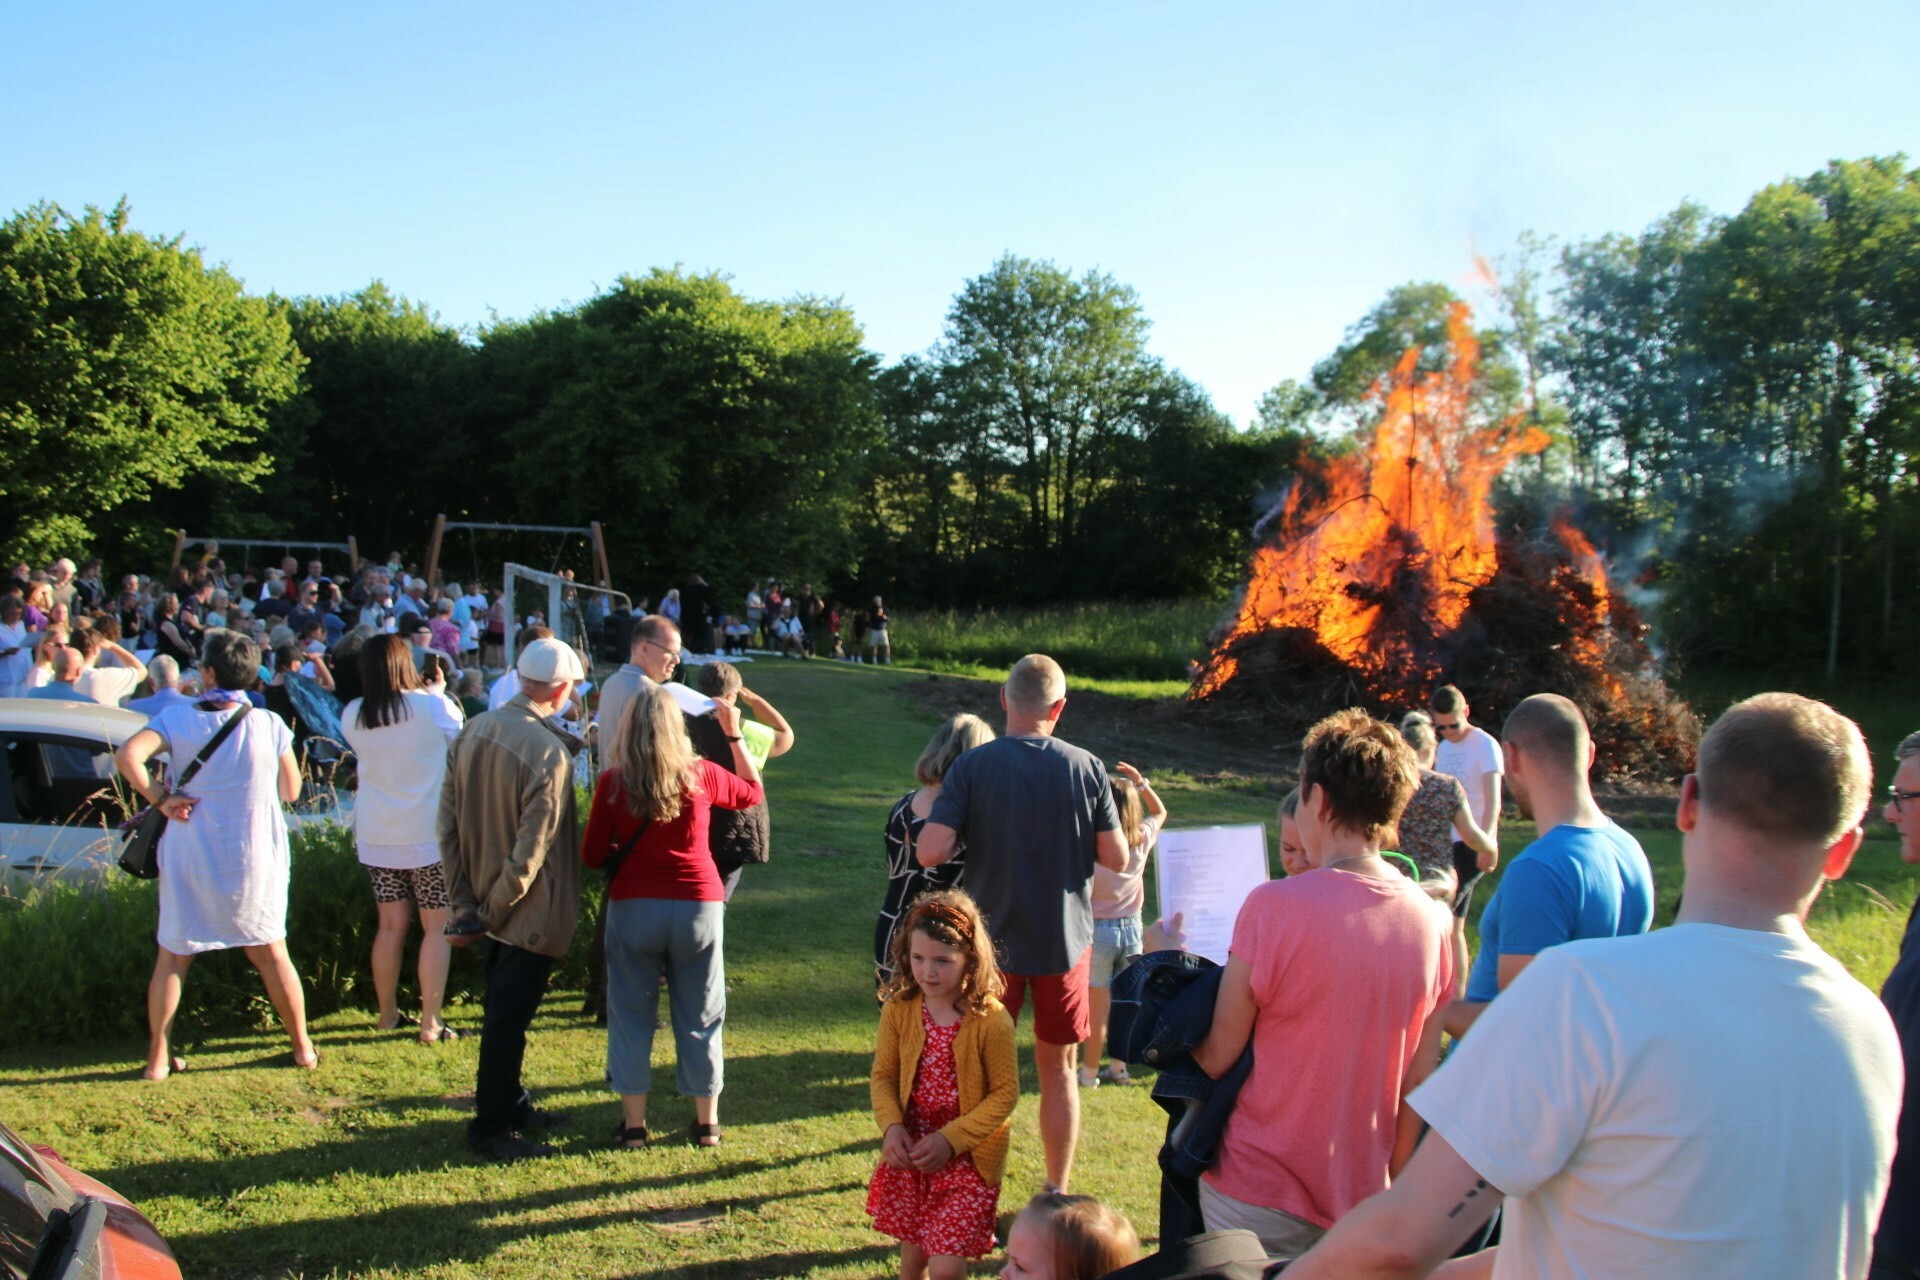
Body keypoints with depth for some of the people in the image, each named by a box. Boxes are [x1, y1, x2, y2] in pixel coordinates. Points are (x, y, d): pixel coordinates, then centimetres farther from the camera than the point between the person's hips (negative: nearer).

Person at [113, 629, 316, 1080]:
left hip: (190, 861, 0)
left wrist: (160, 799, -13)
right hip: (254, 863, 0)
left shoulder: (178, 719, -10)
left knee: (172, 959, 13)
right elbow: (291, 791, 0)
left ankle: (158, 1058, 16)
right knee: (271, 953, 13)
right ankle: (302, 1046, 20)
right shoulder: (269, 725, -8)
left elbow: (128, 755, -26)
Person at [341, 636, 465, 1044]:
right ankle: (430, 1023, 2)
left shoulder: (352, 716, -2)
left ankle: (388, 1015, 24)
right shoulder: (433, 705, -13)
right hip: (430, 835, -4)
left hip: (376, 837, 4)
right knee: (437, 927, 3)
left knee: (391, 926, 14)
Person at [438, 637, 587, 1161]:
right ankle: (490, 1129, 17)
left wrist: (463, 903, 4)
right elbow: (531, 852, -24)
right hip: (530, 914, -7)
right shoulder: (549, 752, -23)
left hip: (490, 906, 8)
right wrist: (492, 913, -11)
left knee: (504, 1013, 22)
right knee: (507, 1021, 5)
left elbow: (447, 824, 2)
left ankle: (510, 1104, 37)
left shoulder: (473, 731, -1)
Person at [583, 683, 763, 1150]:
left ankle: (633, 1124, 15)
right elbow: (753, 792, 16)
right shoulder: (701, 775, -4)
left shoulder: (613, 781, -7)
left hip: (633, 908, -1)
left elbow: (593, 855, 0)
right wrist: (734, 736, 21)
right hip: (698, 905, 1)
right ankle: (707, 1123, 21)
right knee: (700, 1017, 12)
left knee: (631, 1015, 11)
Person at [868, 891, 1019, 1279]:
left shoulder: (991, 1020, -18)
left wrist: (951, 1139, -18)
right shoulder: (899, 1010, -6)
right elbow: (883, 1075, 3)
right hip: (909, 1153, 4)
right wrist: (891, 1127, -14)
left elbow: (1005, 1093, -11)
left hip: (968, 1158, -3)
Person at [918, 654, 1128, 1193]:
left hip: (991, 941, -1)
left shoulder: (972, 766, -11)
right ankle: (1057, 1193, 25)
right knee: (1058, 1069, 16)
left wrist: (973, 838, 1)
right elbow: (1117, 858, -5)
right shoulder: (1087, 767, -7)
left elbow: (930, 852, -19)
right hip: (1066, 941, 1)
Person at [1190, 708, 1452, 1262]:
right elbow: (1418, 1078, 4)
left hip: (1262, 1193, -4)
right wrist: (1391, 1181, 16)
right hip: (1363, 1193, 5)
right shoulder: (1432, 920, -4)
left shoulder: (1275, 906, -19)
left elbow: (1215, 1059, -11)